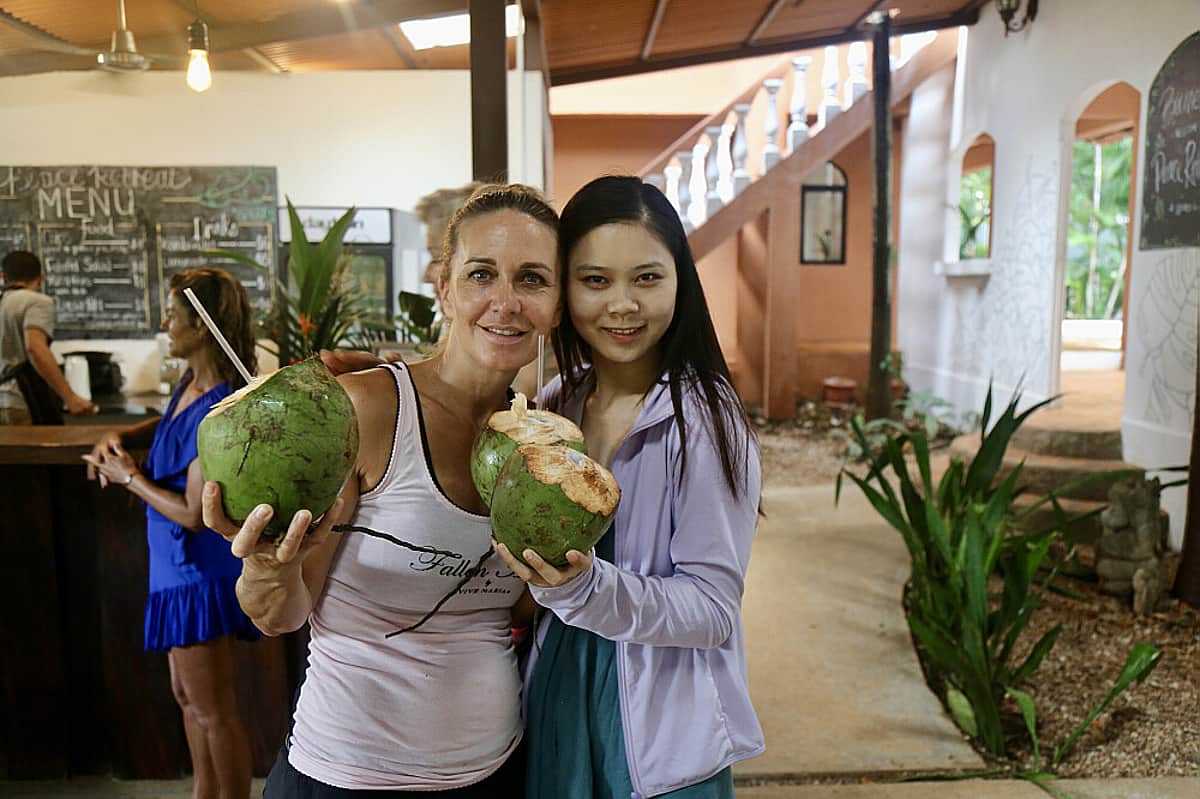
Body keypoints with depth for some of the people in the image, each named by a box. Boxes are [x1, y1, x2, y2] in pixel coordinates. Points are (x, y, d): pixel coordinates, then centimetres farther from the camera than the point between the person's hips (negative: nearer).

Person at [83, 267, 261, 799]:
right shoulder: (191, 384, 2)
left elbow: (194, 514, -24)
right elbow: (170, 425, 23)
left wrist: (130, 478, -11)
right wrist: (119, 440, 3)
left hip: (203, 571, -10)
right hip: (183, 568, 10)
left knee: (212, 708, 6)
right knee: (187, 695, 23)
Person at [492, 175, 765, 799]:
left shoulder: (706, 419, -18)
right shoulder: (556, 405, -2)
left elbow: (713, 610, -18)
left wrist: (586, 585, -31)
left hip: (663, 740, -4)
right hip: (555, 709, 4)